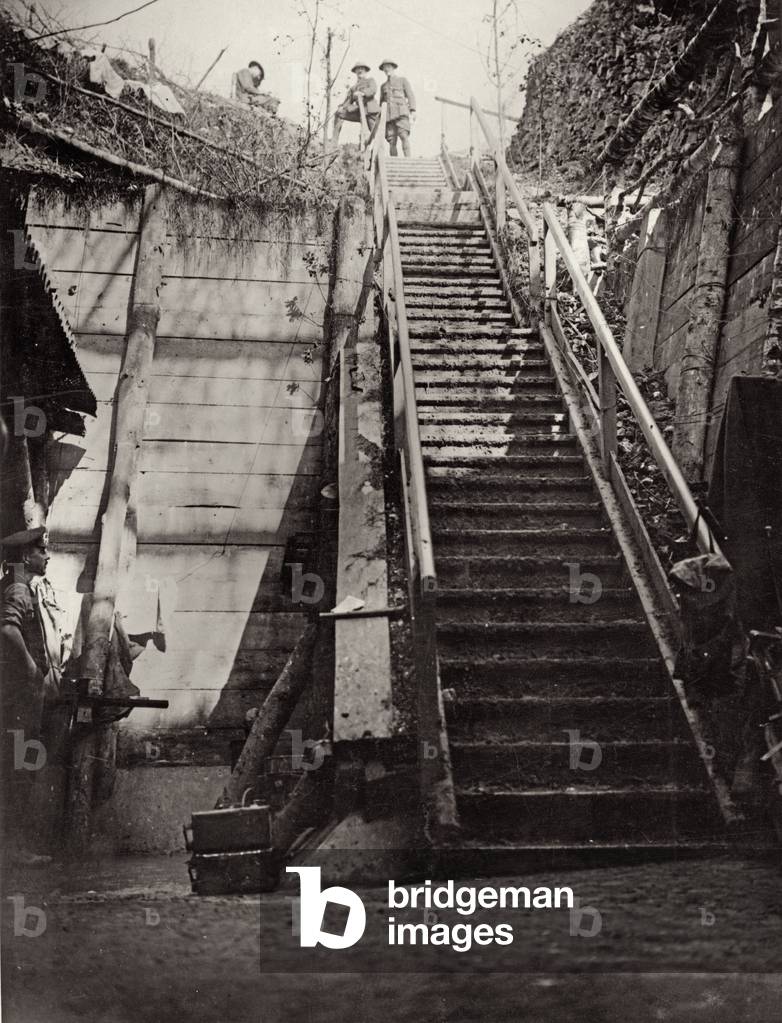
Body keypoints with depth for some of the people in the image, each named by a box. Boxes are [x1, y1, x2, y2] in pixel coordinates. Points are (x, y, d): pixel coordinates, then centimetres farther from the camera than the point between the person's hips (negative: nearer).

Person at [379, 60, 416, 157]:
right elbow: (381, 102, 27)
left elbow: (410, 95, 9)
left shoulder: (402, 80, 18)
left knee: (404, 136, -22)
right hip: (388, 115, 4)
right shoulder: (383, 86, 29)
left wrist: (413, 111, -6)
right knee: (391, 141, -8)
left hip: (401, 112, -4)